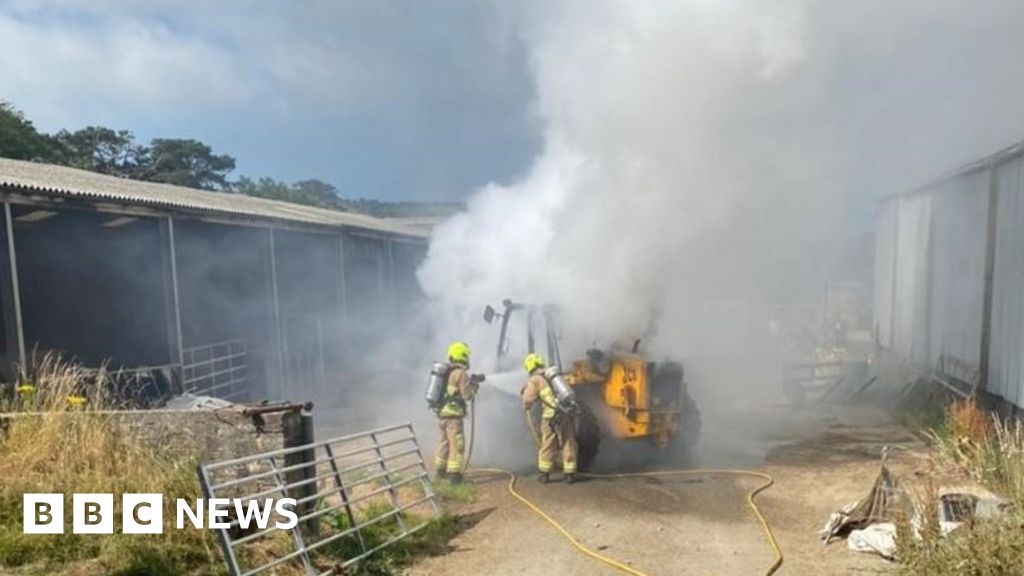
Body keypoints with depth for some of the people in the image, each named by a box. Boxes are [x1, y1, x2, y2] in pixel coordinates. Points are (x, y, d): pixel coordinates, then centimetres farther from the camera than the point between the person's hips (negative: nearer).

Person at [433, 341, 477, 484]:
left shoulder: (445, 371, 12)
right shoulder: (461, 373, -14)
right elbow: (467, 395, -14)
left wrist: (469, 382, 18)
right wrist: (474, 386, 4)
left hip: (441, 413, 9)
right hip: (453, 415, -9)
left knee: (445, 442, 20)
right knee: (457, 444, -2)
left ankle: (441, 470, 28)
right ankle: (454, 474, -2)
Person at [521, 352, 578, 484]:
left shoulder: (534, 380, 4)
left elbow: (528, 402, 2)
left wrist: (526, 392, 19)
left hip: (552, 415, -4)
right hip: (568, 412, 4)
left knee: (548, 446, 9)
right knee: (569, 445, 11)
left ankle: (544, 474, 18)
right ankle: (569, 474, 14)